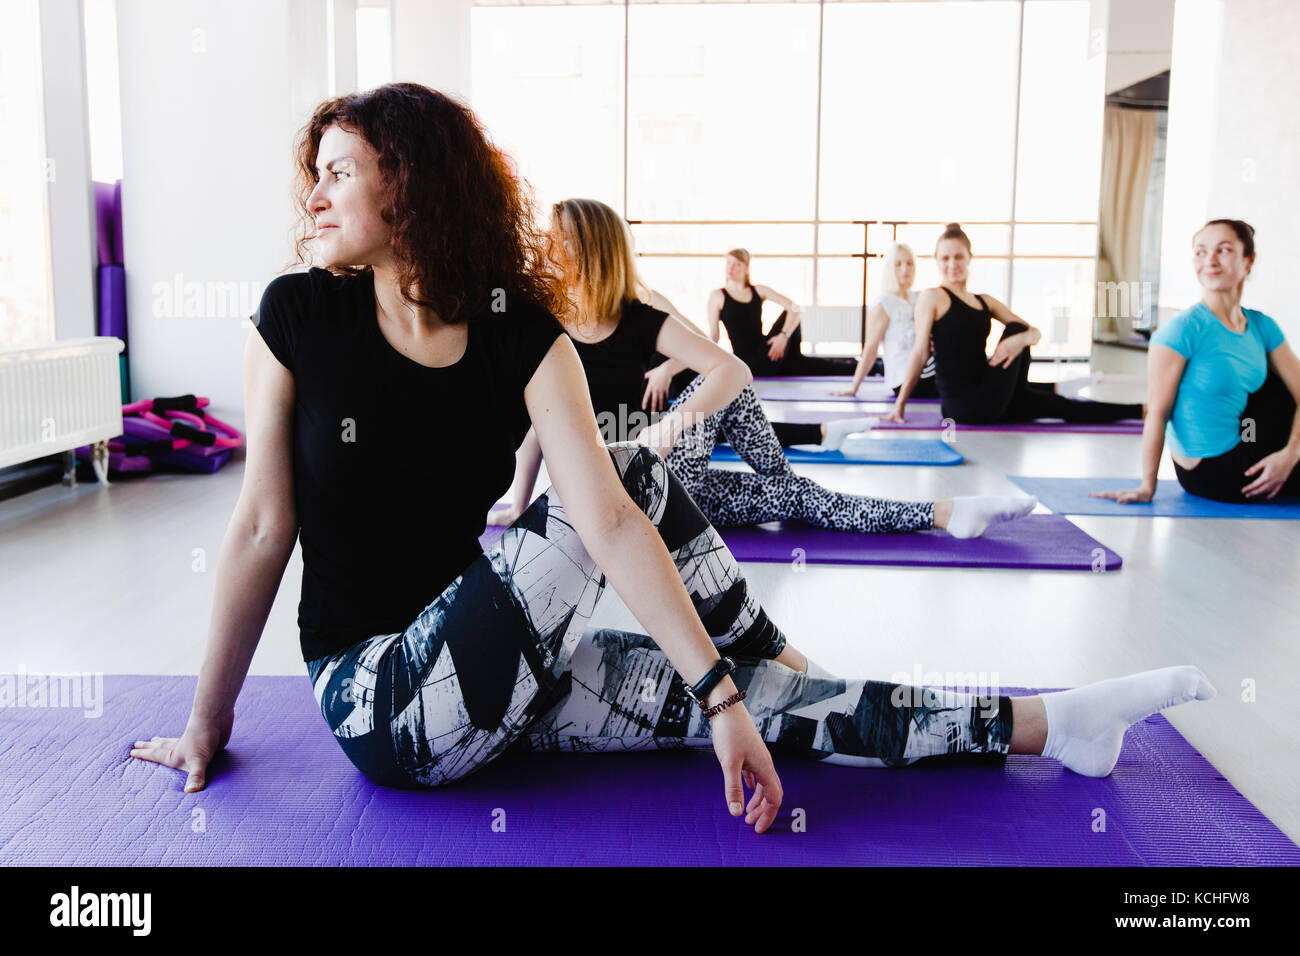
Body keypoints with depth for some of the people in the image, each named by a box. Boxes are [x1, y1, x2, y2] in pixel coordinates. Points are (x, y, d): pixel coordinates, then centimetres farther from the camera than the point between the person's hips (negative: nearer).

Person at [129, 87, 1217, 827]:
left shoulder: (521, 334, -7)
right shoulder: (299, 317, -10)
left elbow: (608, 525, -17)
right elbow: (262, 530, -6)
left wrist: (723, 696, -25)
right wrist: (209, 725, -1)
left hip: (493, 679, 3)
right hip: (378, 708, -3)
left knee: (743, 697, -15)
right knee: (634, 470, -20)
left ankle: (1043, 724, 2)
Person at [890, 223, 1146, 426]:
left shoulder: (985, 302, 17)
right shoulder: (933, 298, -4)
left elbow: (1035, 332, 11)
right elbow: (921, 352, -7)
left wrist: (1023, 339, -17)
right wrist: (900, 404, -13)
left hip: (983, 405, 7)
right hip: (964, 406, -7)